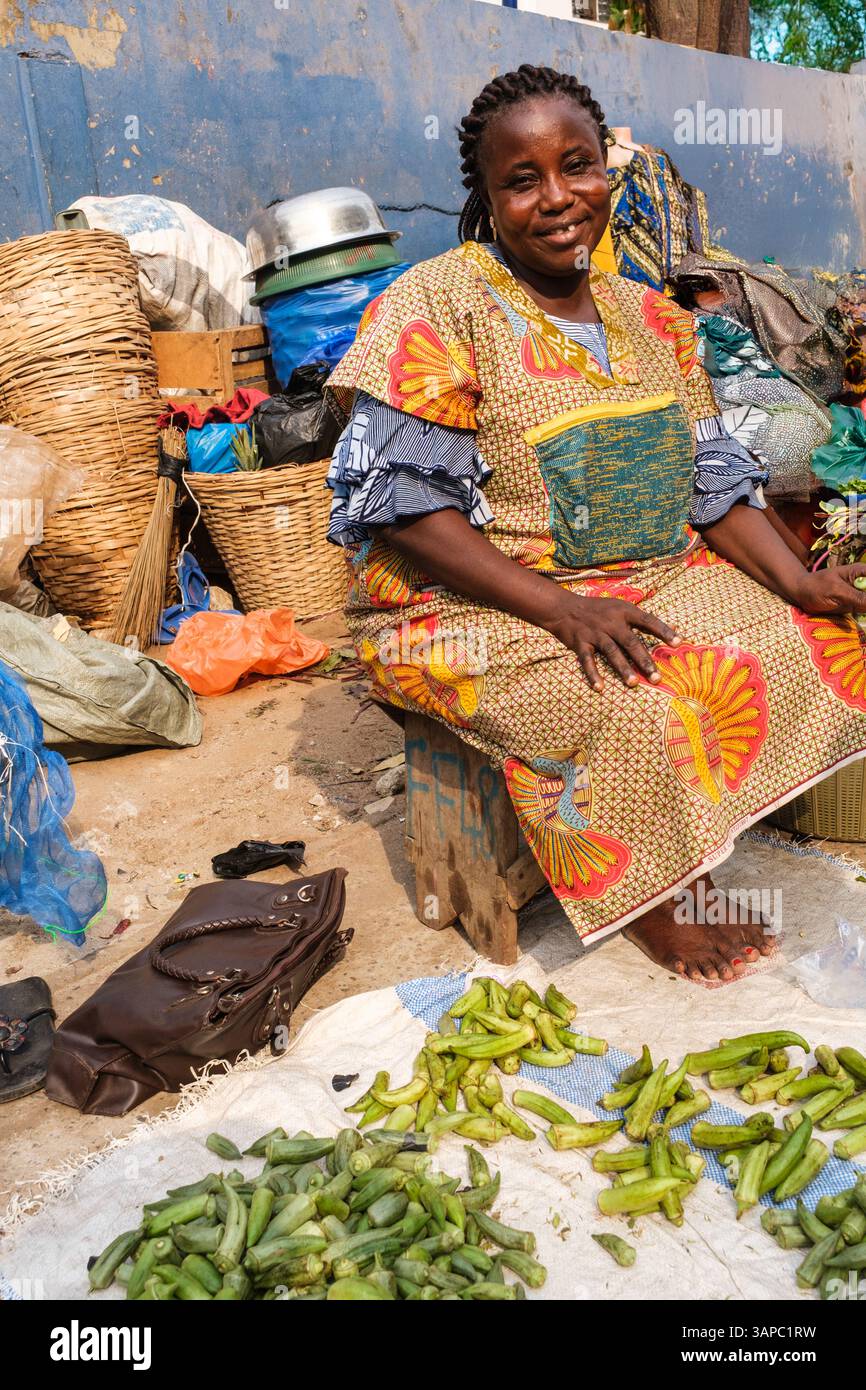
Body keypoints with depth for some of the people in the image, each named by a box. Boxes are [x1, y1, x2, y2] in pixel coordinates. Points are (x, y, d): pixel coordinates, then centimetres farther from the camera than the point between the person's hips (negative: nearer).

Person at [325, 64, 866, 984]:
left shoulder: (649, 316, 11)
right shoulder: (437, 305, -9)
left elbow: (713, 474, 11)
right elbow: (398, 501, -17)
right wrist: (559, 608, -25)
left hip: (654, 579, 7)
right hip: (477, 605, -6)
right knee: (634, 704, -30)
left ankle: (739, 837, 3)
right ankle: (652, 903, -3)